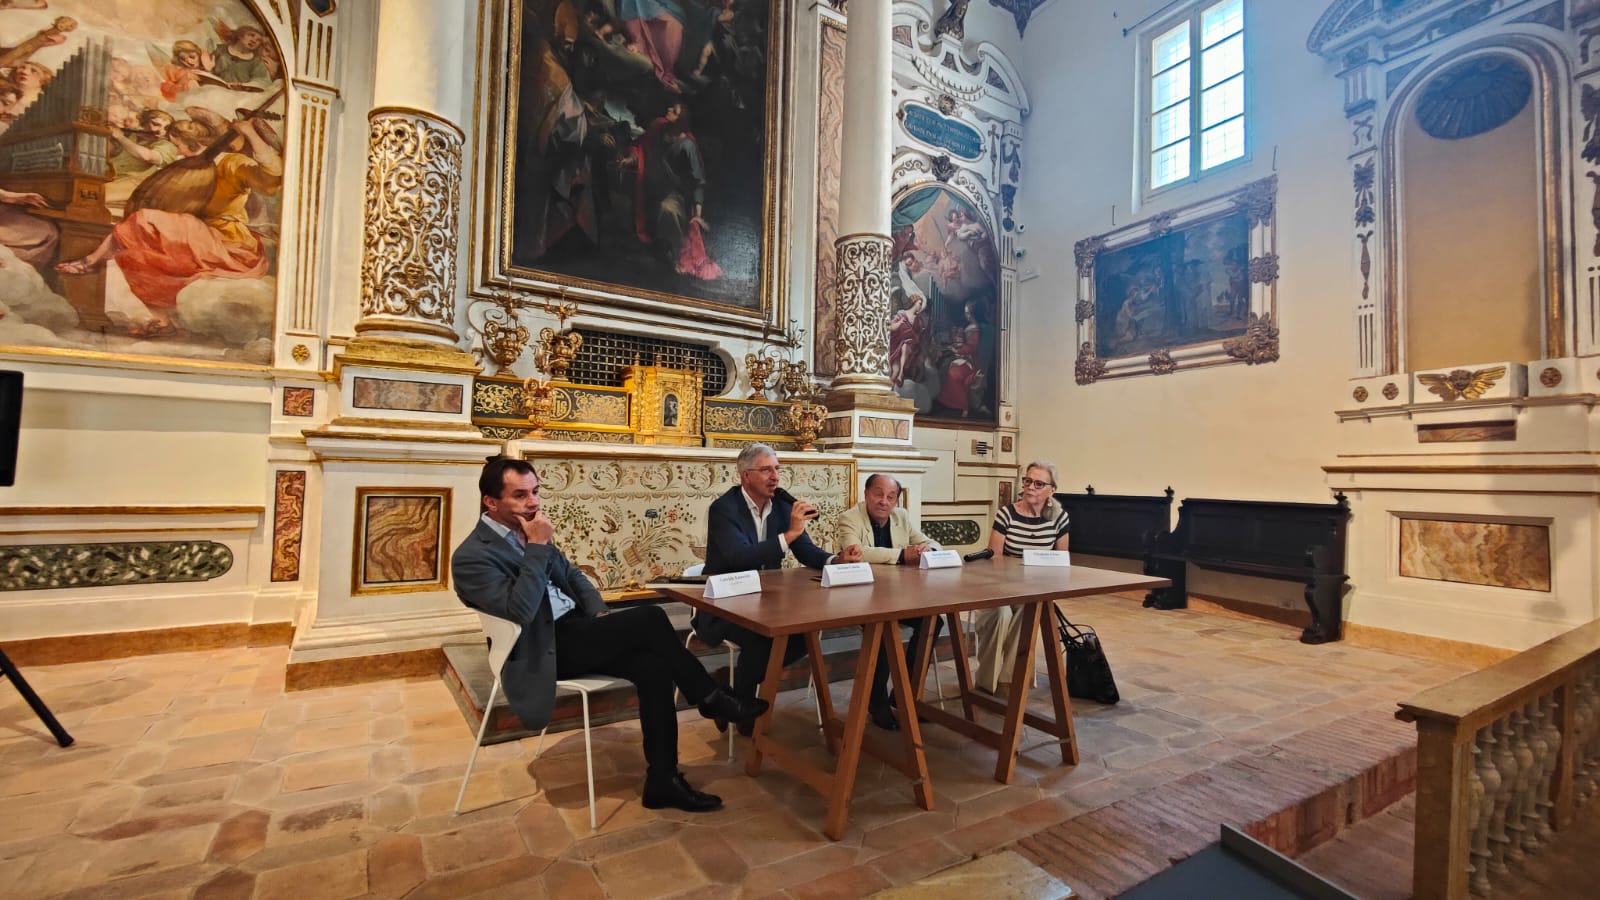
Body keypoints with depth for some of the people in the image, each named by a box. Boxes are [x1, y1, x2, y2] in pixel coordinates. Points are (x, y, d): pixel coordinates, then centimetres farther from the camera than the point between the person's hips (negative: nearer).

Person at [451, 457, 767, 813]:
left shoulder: (525, 532, 11)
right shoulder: (471, 557, -13)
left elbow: (572, 574, 20)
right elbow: (520, 610, -26)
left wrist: (599, 613, 3)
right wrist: (537, 547, -21)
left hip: (577, 630, 8)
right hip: (545, 650, -8)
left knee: (653, 666, -16)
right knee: (650, 618, -24)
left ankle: (662, 780, -4)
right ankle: (711, 699, -4)